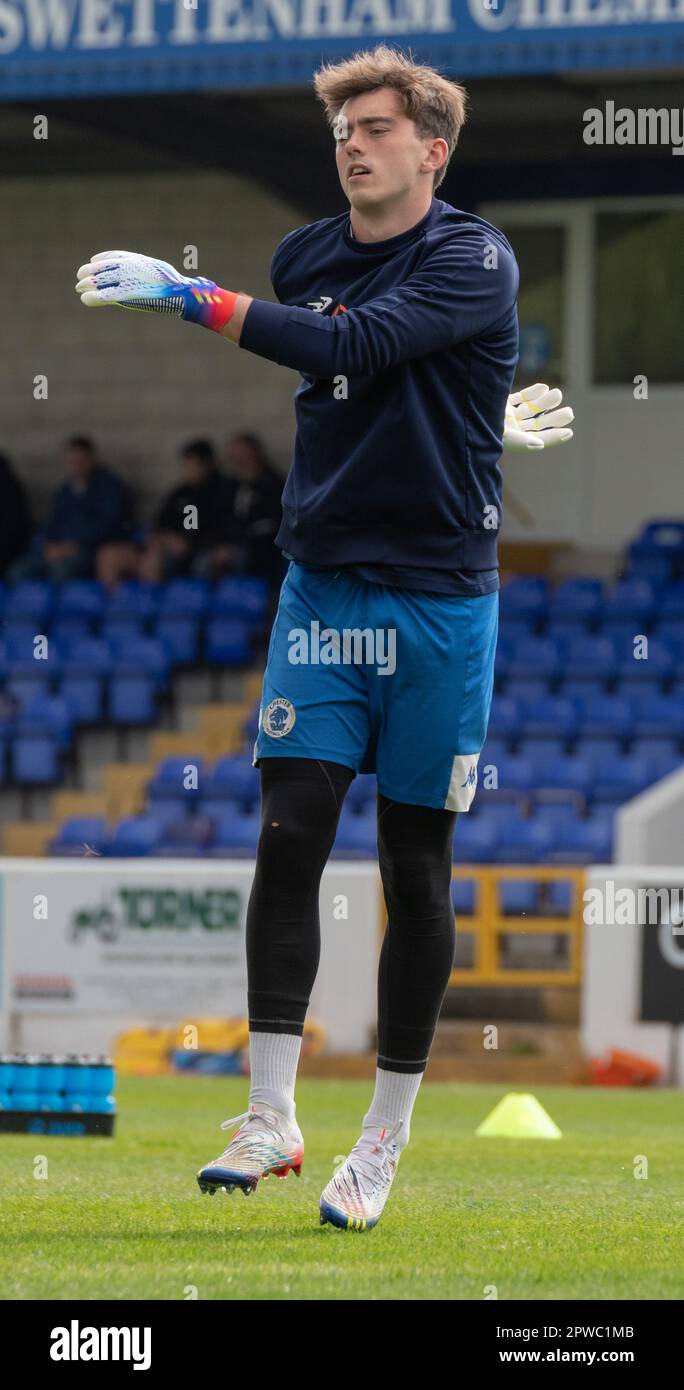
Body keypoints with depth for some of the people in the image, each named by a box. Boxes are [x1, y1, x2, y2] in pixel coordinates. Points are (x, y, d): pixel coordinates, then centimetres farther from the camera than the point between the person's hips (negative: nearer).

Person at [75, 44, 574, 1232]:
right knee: (288, 834, -8)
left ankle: (384, 1143, 11)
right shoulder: (304, 256, 6)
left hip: (439, 602, -4)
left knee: (415, 867, 3)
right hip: (320, 586, 4)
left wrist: (189, 296, -28)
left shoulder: (474, 262, -11)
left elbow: (353, 347, -26)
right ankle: (270, 1119, -7)